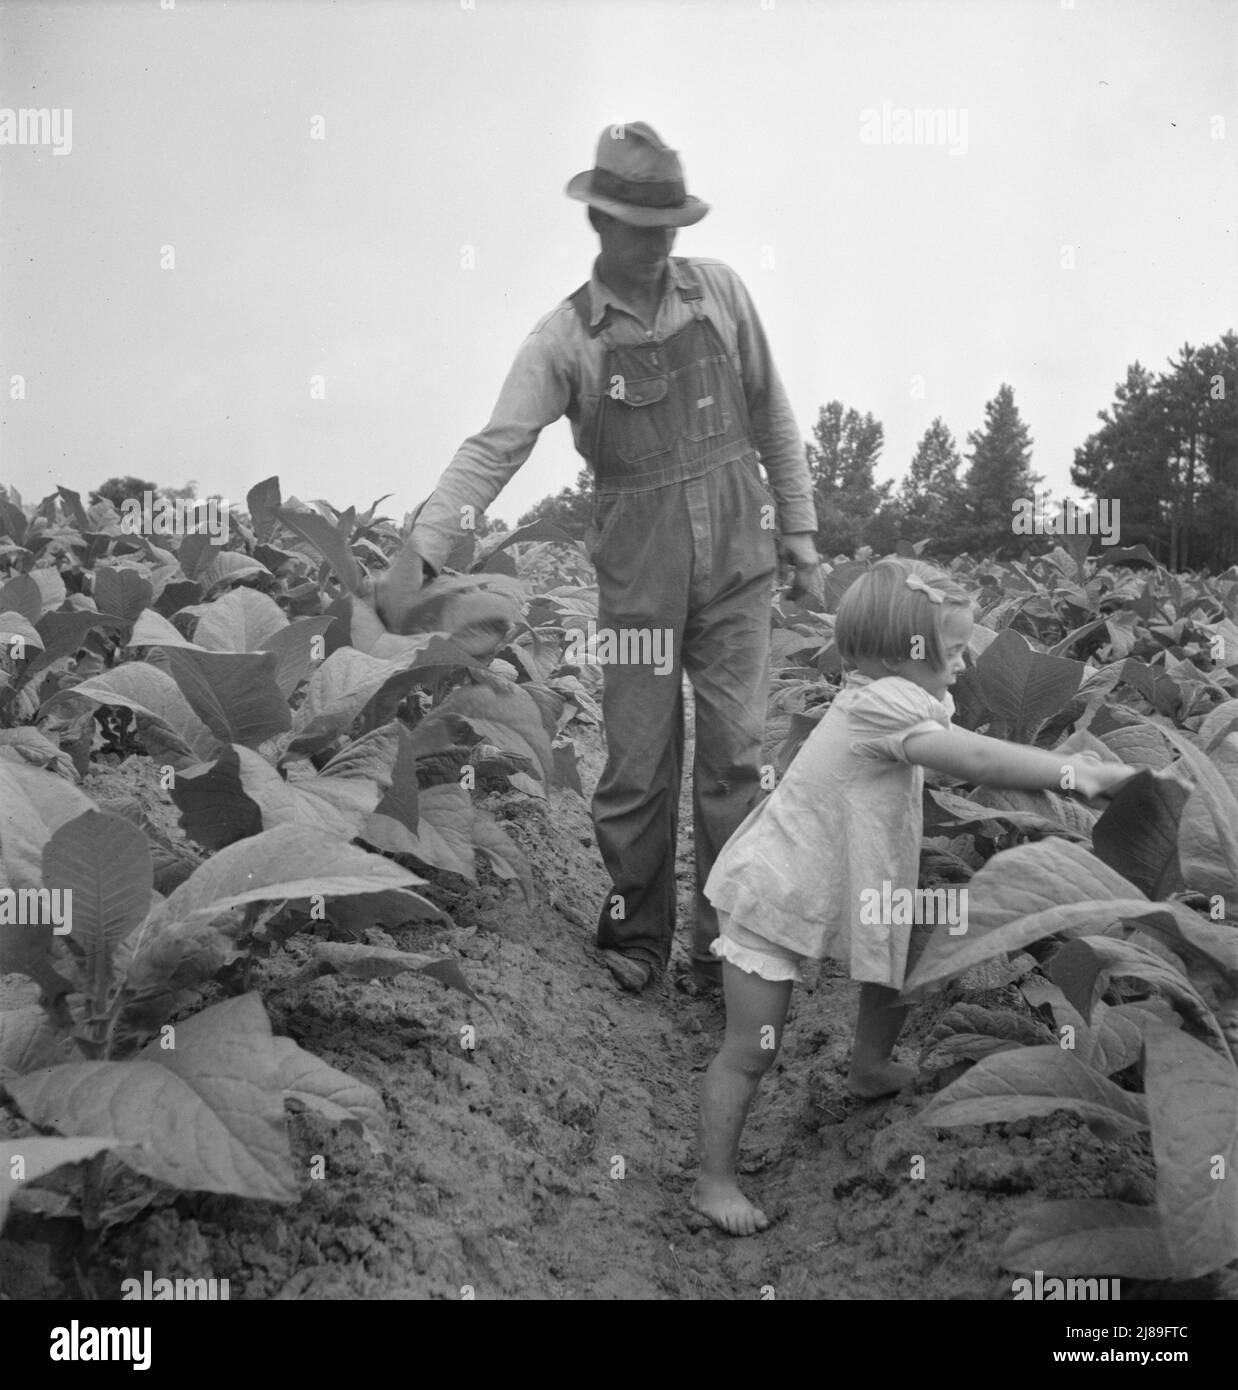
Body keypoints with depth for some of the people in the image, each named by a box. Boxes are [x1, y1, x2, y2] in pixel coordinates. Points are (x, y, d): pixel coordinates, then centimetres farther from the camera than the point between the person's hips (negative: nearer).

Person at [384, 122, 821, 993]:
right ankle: (635, 934, 25)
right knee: (637, 768, 5)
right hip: (636, 581, -1)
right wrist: (422, 551, -23)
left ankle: (729, 944, 16)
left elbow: (772, 417, 9)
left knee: (734, 758, 3)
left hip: (737, 571, 2)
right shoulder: (565, 338, -4)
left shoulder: (719, 290, 3)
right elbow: (492, 450, -12)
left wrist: (800, 535, 9)